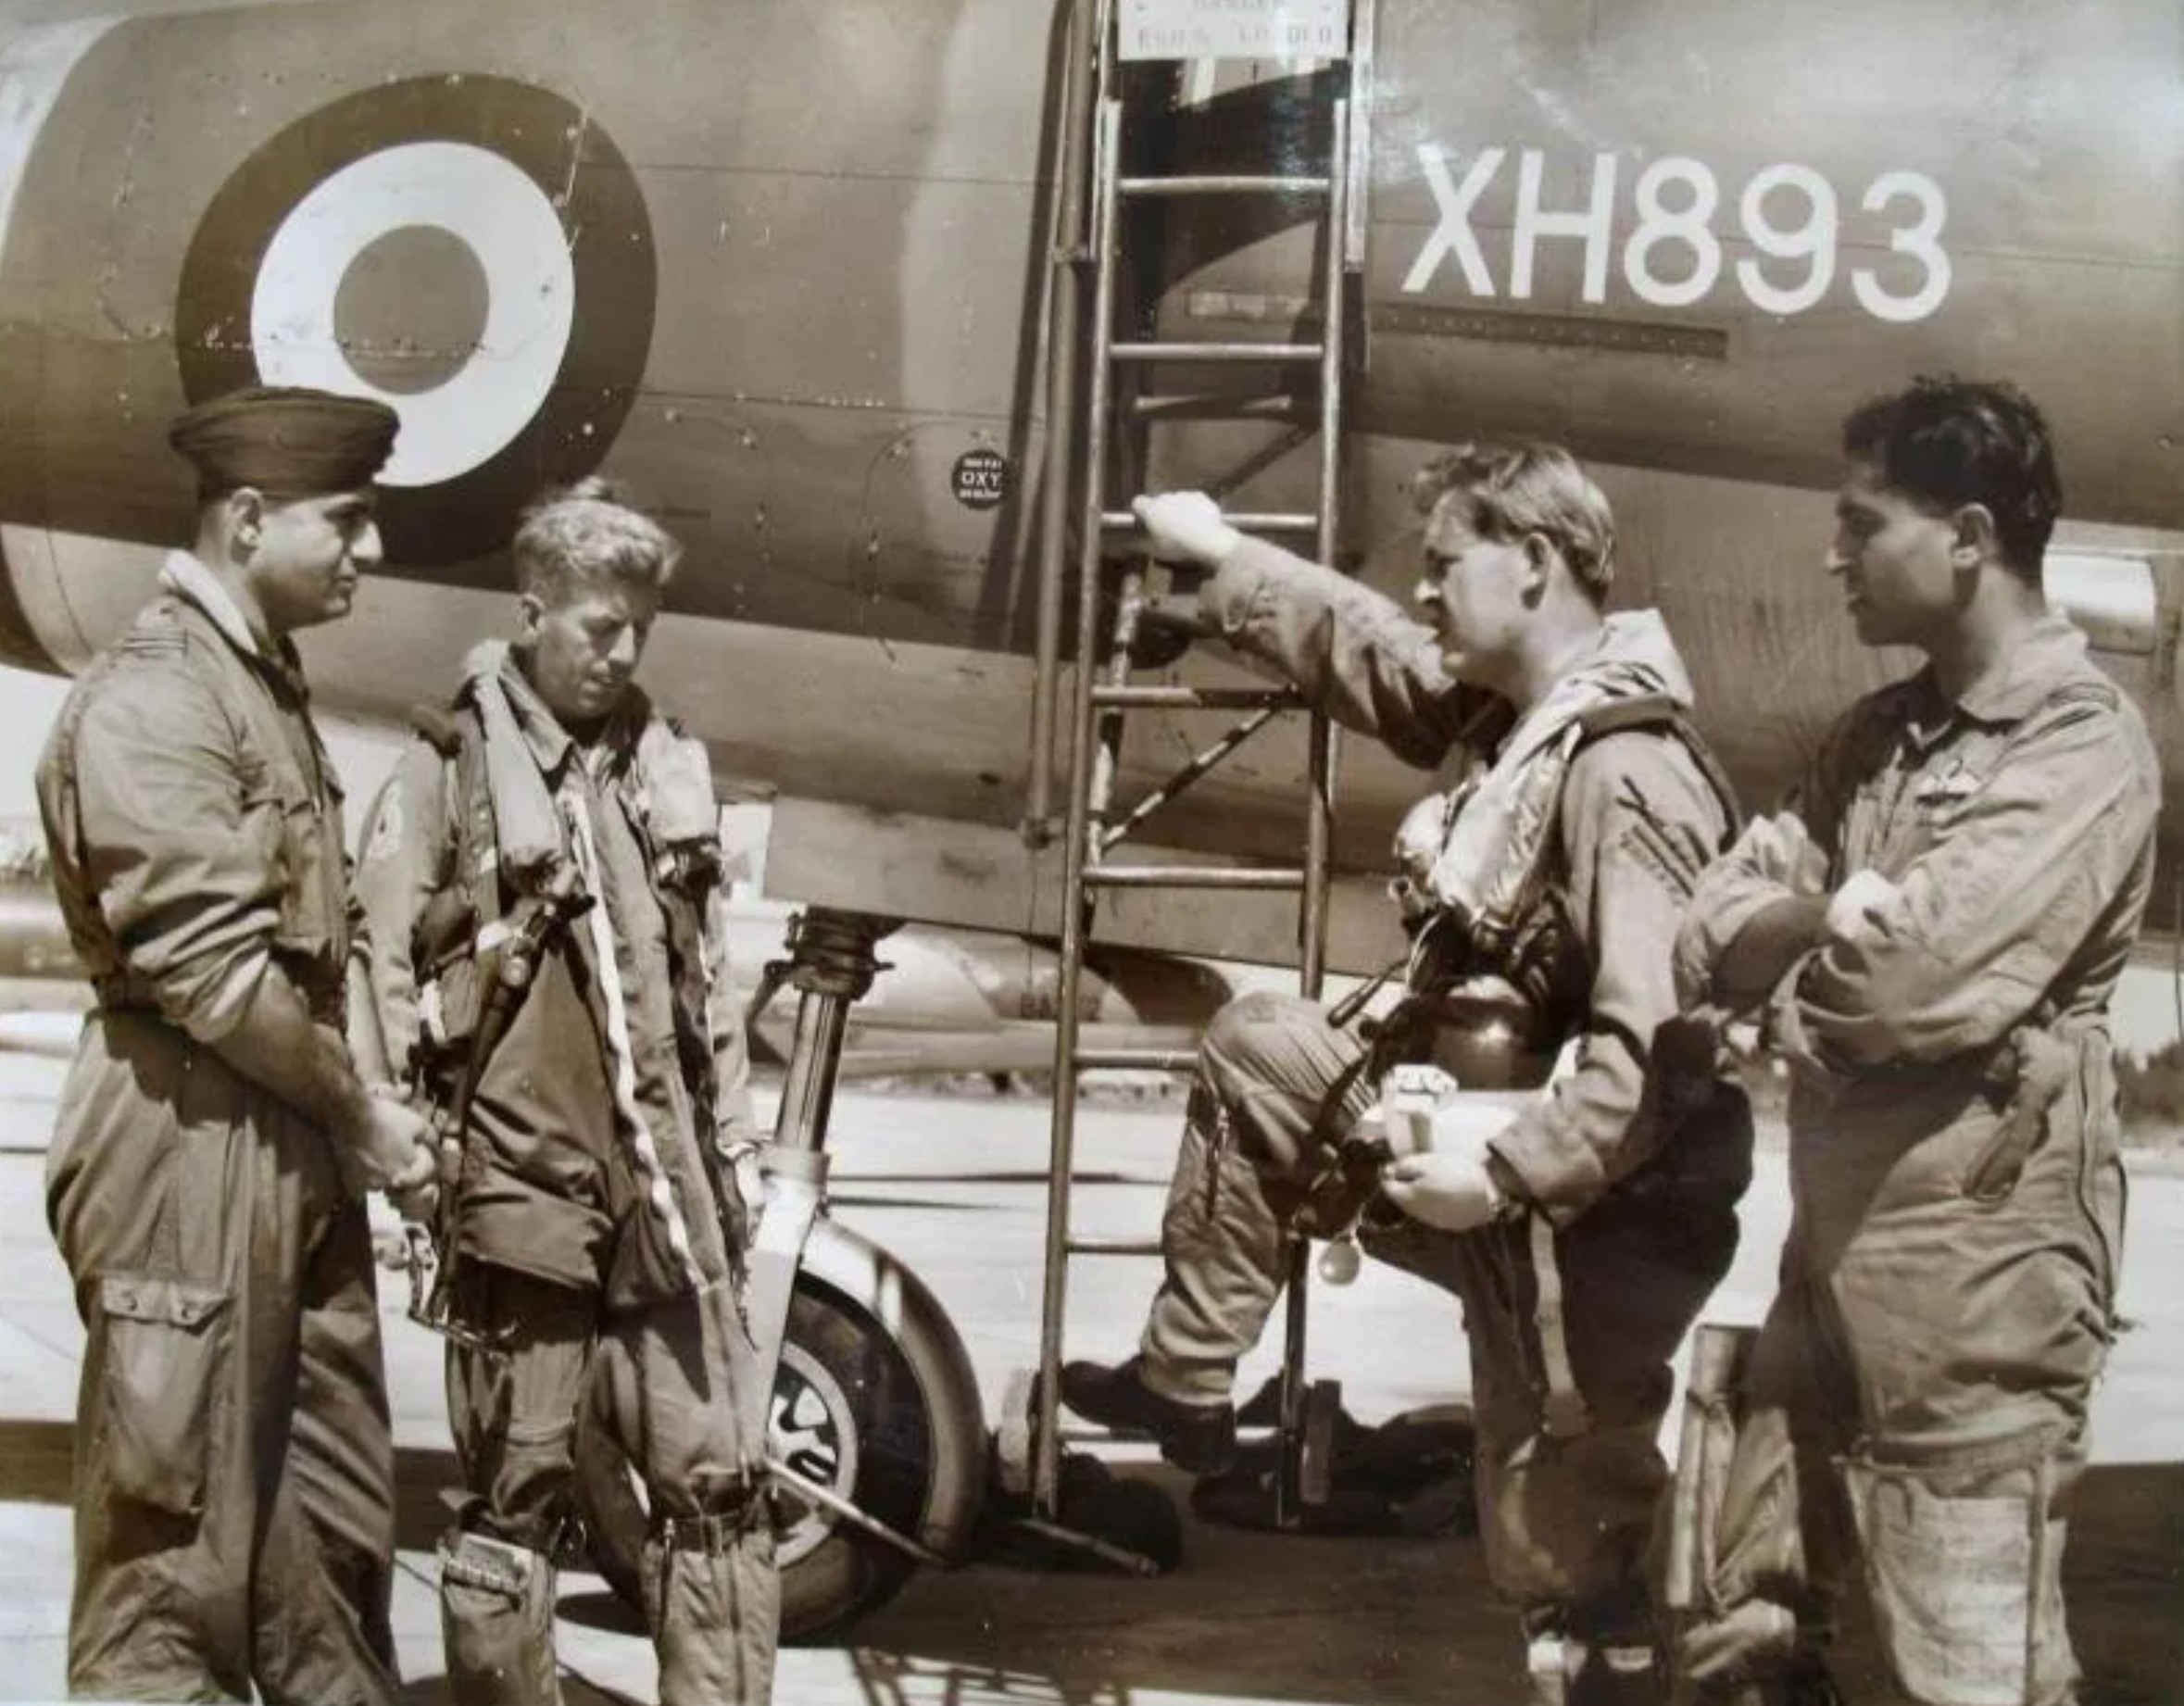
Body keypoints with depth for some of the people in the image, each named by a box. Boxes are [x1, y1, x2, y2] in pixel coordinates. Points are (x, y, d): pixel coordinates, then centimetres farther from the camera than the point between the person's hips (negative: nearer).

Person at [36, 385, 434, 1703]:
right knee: (178, 1546, -1)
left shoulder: (269, 681, 16)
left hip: (296, 1150, 9)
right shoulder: (152, 698, -14)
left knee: (337, 1522, 16)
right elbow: (210, 969, -20)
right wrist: (362, 1114, -9)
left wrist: (353, 1120, 7)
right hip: (192, 1154, -9)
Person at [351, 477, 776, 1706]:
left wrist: (734, 1143, 16)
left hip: (666, 1187, 5)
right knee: (517, 1496, 5)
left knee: (721, 1477, 5)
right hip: (526, 1189, -4)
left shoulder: (668, 762, 13)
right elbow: (383, 969, -4)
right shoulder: (452, 770, -3)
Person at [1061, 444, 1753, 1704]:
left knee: (1567, 1562, 0)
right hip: (1489, 1133, 10)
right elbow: (1368, 650, 22)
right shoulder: (1519, 709, 4)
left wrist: (1504, 1170, -31)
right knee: (1259, 1049, 18)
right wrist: (1221, 558, 27)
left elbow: (1657, 1053, -33)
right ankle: (1186, 1386, 25)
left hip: (1586, 1220, -10)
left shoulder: (1628, 777, -26)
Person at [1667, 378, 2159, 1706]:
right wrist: (1823, 919, -14)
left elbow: (1904, 980, -24)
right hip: (1837, 1243, 9)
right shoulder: (1882, 736, 14)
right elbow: (1713, 937, 7)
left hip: (1971, 1264, -8)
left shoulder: (2084, 745, -13)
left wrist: (1794, 969, -4)